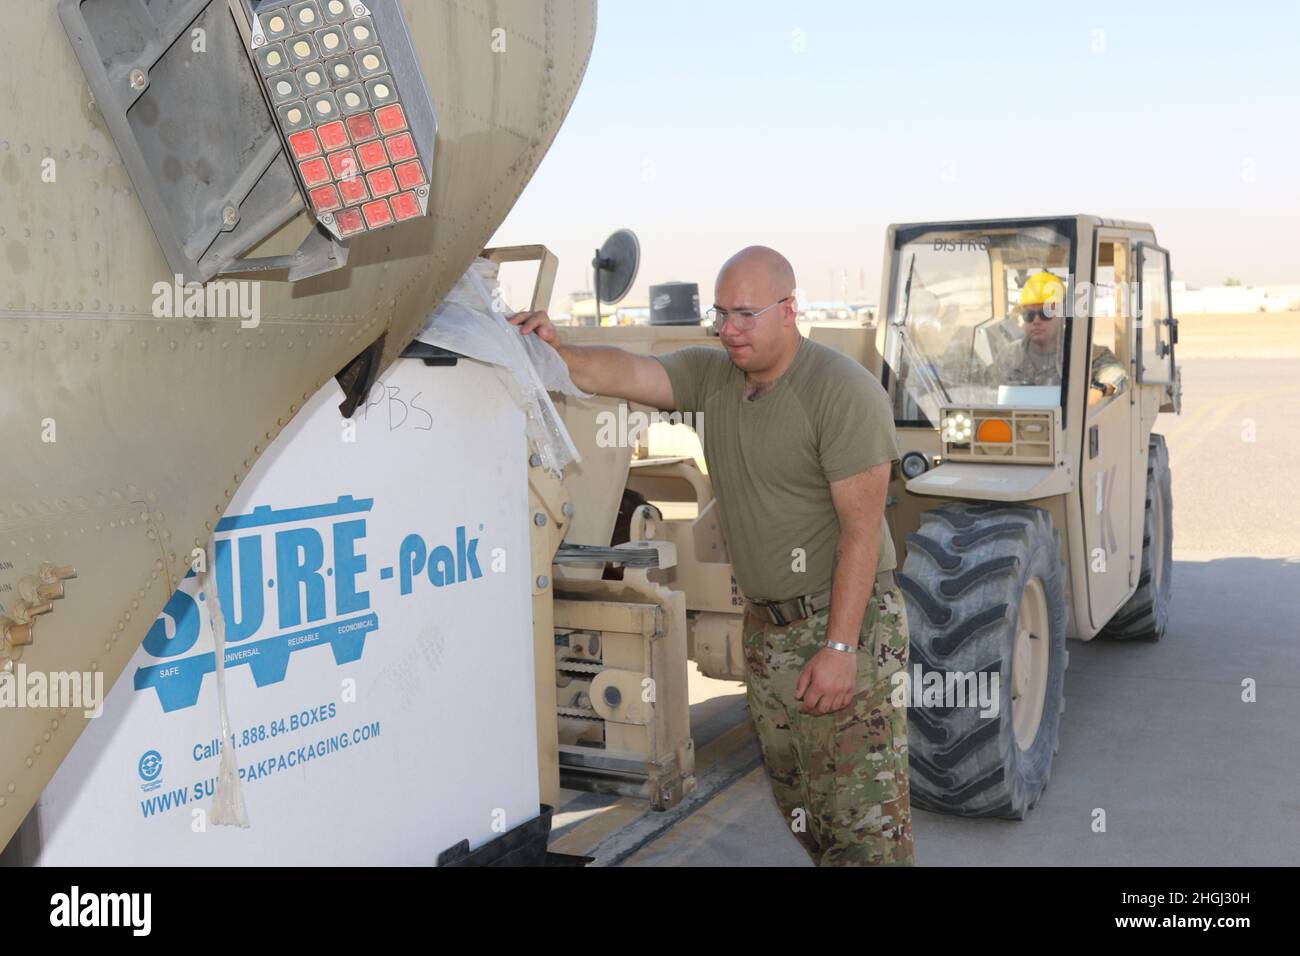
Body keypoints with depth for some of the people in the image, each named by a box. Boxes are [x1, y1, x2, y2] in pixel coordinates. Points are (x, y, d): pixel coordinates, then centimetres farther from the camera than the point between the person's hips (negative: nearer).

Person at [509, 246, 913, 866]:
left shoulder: (843, 391, -15)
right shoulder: (711, 374, 6)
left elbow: (861, 530, -18)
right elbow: (625, 374, -9)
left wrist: (839, 647, -22)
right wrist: (557, 355, -29)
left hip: (846, 624, -7)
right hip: (766, 628, 7)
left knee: (864, 823, -5)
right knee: (798, 808, 17)